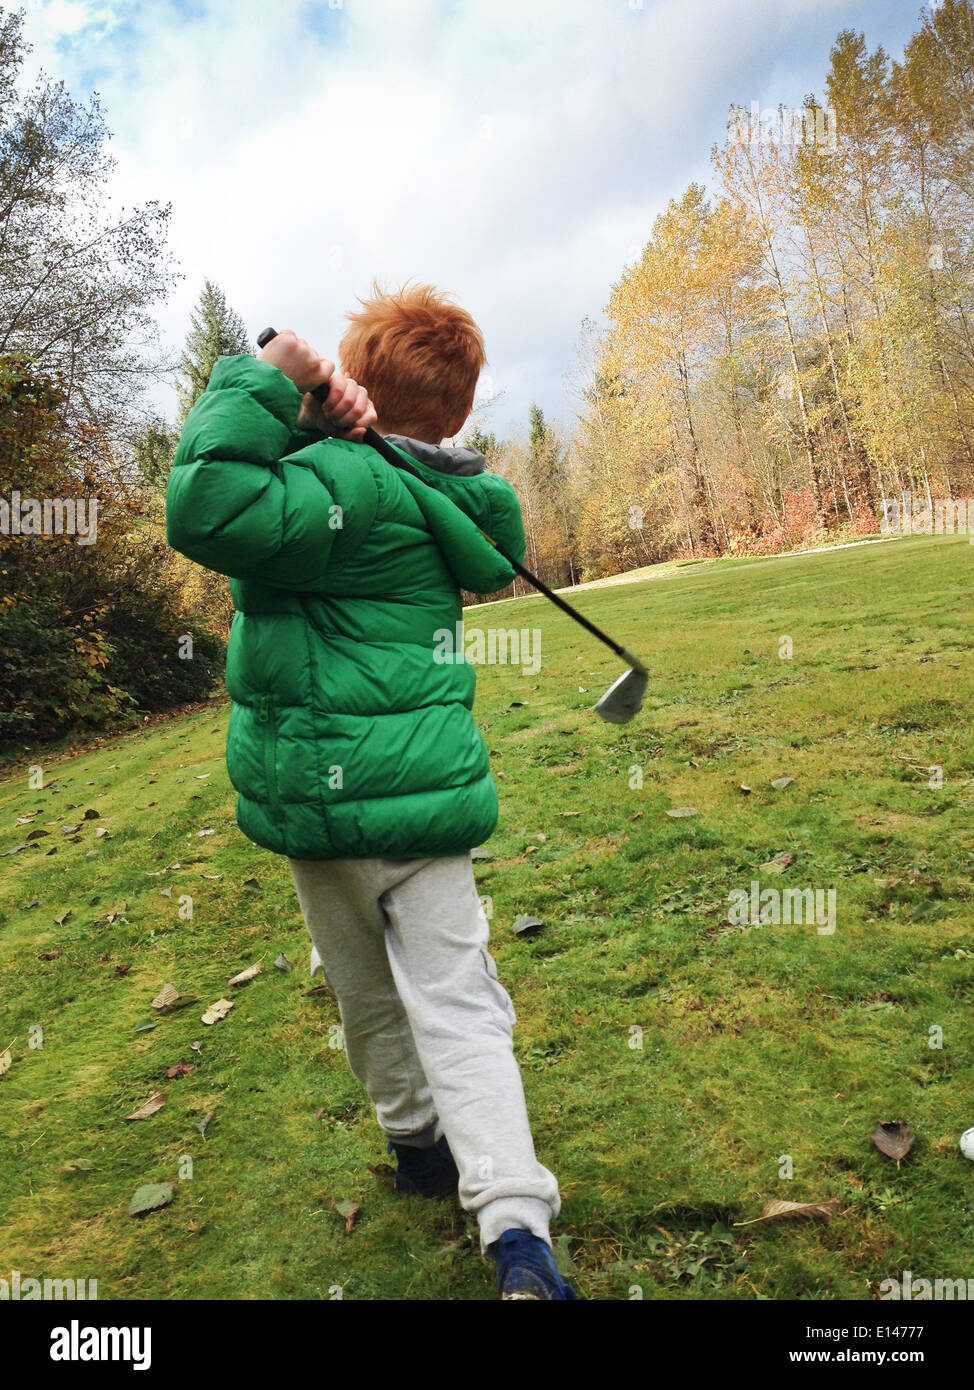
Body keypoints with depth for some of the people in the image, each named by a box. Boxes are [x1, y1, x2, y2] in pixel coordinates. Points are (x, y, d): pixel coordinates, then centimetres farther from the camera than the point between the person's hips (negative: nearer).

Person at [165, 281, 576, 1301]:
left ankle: (418, 1142, 39)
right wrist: (330, 423, -2)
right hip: (428, 789, 4)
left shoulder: (351, 485, -17)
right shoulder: (442, 496, 7)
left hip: (326, 792, -4)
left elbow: (206, 508, -28)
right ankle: (517, 1231, -4)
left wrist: (267, 376, -17)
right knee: (455, 1003, 3)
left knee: (369, 998, 19)